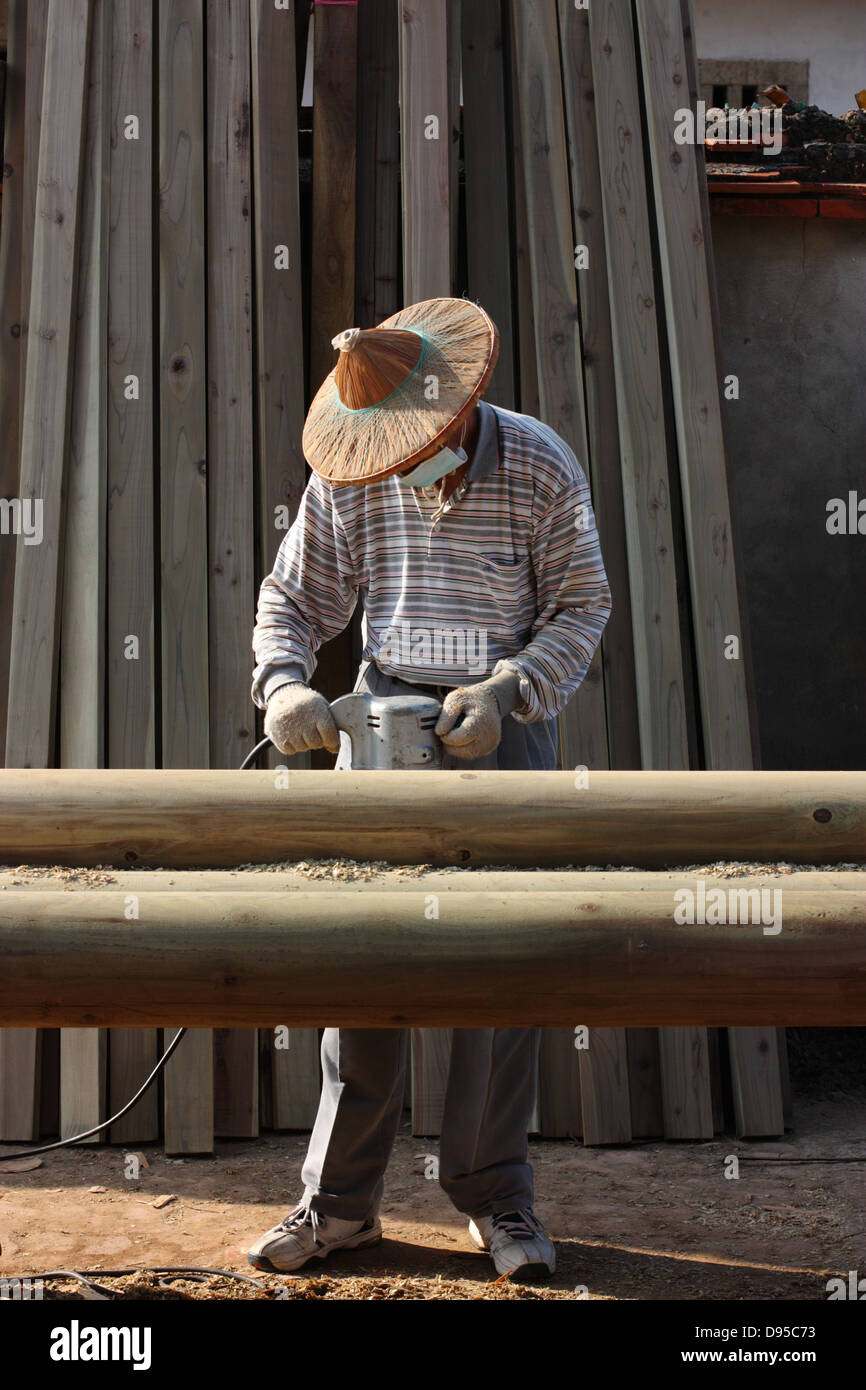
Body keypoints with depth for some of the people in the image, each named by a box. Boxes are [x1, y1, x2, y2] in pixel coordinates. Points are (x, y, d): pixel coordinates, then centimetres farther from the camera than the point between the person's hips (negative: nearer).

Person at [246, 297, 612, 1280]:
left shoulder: (541, 468, -8)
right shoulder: (348, 480, -1)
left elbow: (581, 606, -4)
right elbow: (295, 596, 7)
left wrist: (505, 689, -20)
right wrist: (284, 684, -13)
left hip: (502, 716, -2)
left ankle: (495, 1197, 10)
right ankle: (341, 1200, 8)